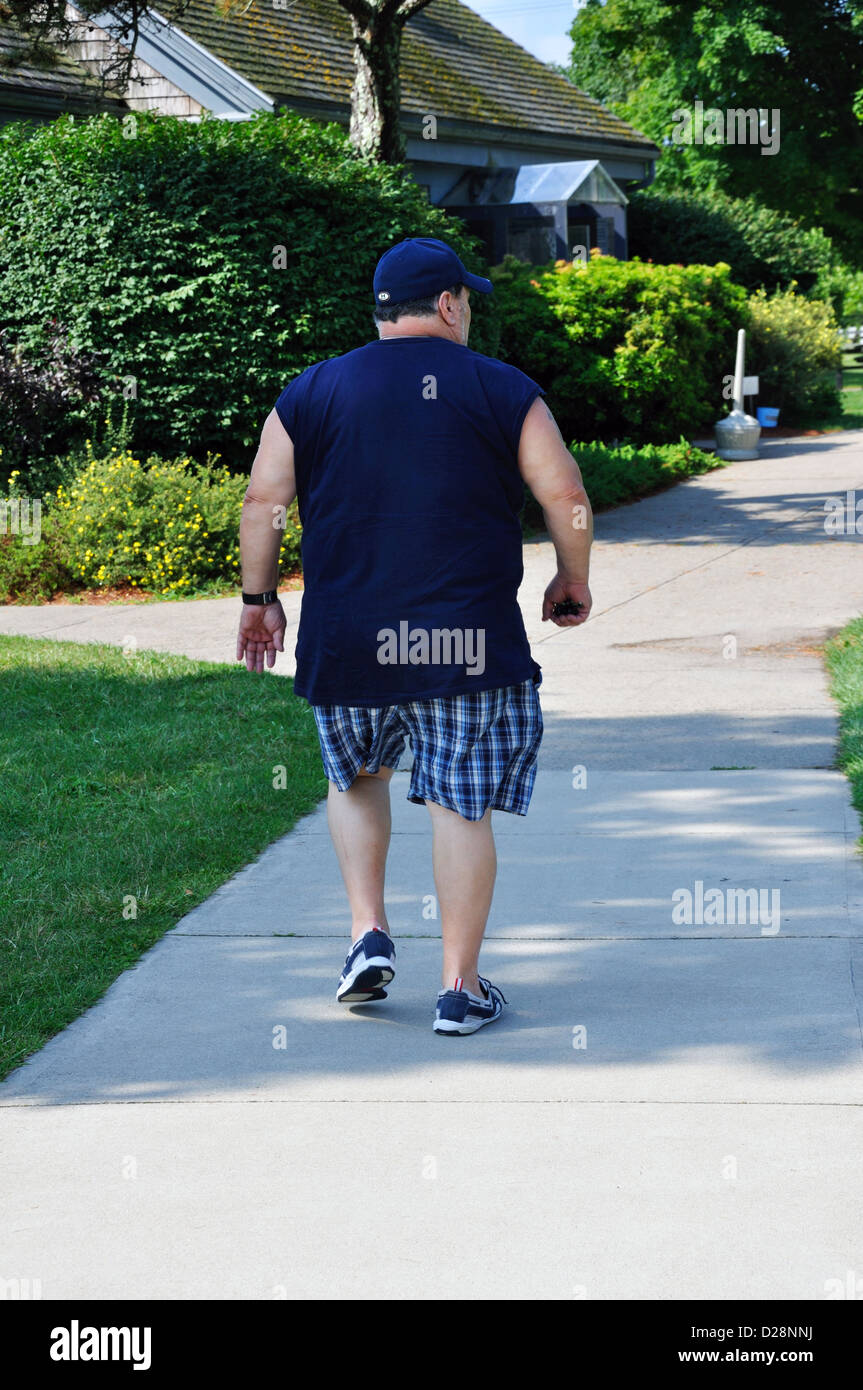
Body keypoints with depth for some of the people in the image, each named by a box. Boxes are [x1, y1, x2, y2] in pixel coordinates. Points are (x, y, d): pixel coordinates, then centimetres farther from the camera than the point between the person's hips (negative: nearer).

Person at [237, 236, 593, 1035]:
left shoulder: (311, 393, 6)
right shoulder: (503, 391, 1)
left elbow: (262, 502, 3)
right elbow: (565, 496, -2)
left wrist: (259, 598, 14)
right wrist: (573, 581, 14)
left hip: (345, 639, 2)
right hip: (469, 640, -2)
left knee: (357, 778, 24)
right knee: (462, 804, 4)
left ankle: (369, 934, 12)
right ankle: (461, 987, 6)